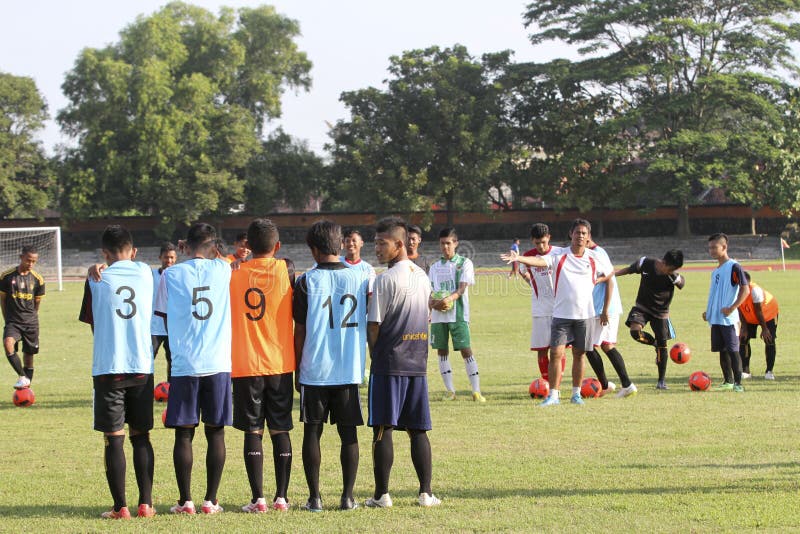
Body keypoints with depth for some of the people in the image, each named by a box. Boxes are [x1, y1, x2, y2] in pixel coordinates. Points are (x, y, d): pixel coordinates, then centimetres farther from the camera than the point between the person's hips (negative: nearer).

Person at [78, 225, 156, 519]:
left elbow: (93, 324, 7)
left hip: (108, 368, -2)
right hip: (143, 367, 2)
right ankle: (145, 503, 7)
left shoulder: (96, 280, -2)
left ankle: (120, 507, 0)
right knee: (141, 436, 11)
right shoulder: (146, 274, 5)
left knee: (114, 439, 2)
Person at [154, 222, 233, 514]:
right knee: (216, 433, 7)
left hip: (184, 366, -1)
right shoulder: (223, 269, 2)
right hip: (218, 364, 1)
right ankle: (211, 500, 8)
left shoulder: (171, 274, 0)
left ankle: (185, 501, 5)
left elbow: (164, 318, 8)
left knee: (184, 434, 5)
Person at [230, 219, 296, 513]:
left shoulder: (233, 273, 0)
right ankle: (281, 497, 7)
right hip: (280, 364, 0)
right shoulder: (286, 269, -2)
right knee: (280, 430, 7)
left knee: (252, 431, 2)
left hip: (245, 366, 0)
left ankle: (258, 499, -3)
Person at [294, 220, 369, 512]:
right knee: (348, 433, 7)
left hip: (314, 370, -2)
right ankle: (347, 496, 5)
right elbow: (372, 323, 6)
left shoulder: (306, 282, -5)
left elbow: (300, 332, -3)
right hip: (350, 369, 2)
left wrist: (297, 370, 5)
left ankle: (315, 497, 5)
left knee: (312, 432, 7)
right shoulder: (361, 277, 2)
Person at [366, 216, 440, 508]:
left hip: (388, 363, -6)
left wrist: (375, 356, 6)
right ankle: (426, 493, 5)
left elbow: (374, 326, -9)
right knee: (418, 430, 9)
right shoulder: (423, 277, 11)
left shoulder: (386, 279, -11)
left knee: (382, 429, -1)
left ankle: (382, 494, 0)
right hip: (418, 364, 6)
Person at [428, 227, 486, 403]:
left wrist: (450, 298, -28)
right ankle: (450, 390, 12)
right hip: (438, 315, 4)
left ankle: (476, 391, -10)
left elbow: (462, 288, -9)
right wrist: (433, 303, -12)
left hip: (458, 314, -4)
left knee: (466, 350, -9)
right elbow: (430, 292, 12)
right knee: (442, 350, 4)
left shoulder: (465, 263, 3)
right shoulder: (435, 267, 15)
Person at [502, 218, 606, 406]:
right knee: (556, 353, -8)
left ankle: (576, 394, 18)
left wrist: (605, 310, 12)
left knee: (578, 355, 7)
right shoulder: (559, 256, -2)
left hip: (585, 315, 1)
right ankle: (553, 395, -3)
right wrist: (518, 258, -39)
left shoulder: (594, 259, 2)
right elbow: (539, 261, -19)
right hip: (561, 314, -1)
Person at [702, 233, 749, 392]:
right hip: (715, 318, 8)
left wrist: (732, 308, -19)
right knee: (722, 350, 11)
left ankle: (738, 383, -6)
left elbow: (745, 290, -15)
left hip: (729, 318, -8)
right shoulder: (715, 271, 16)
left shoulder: (734, 267, -10)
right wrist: (708, 311, 16)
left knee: (733, 350, -8)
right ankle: (728, 381, 20)